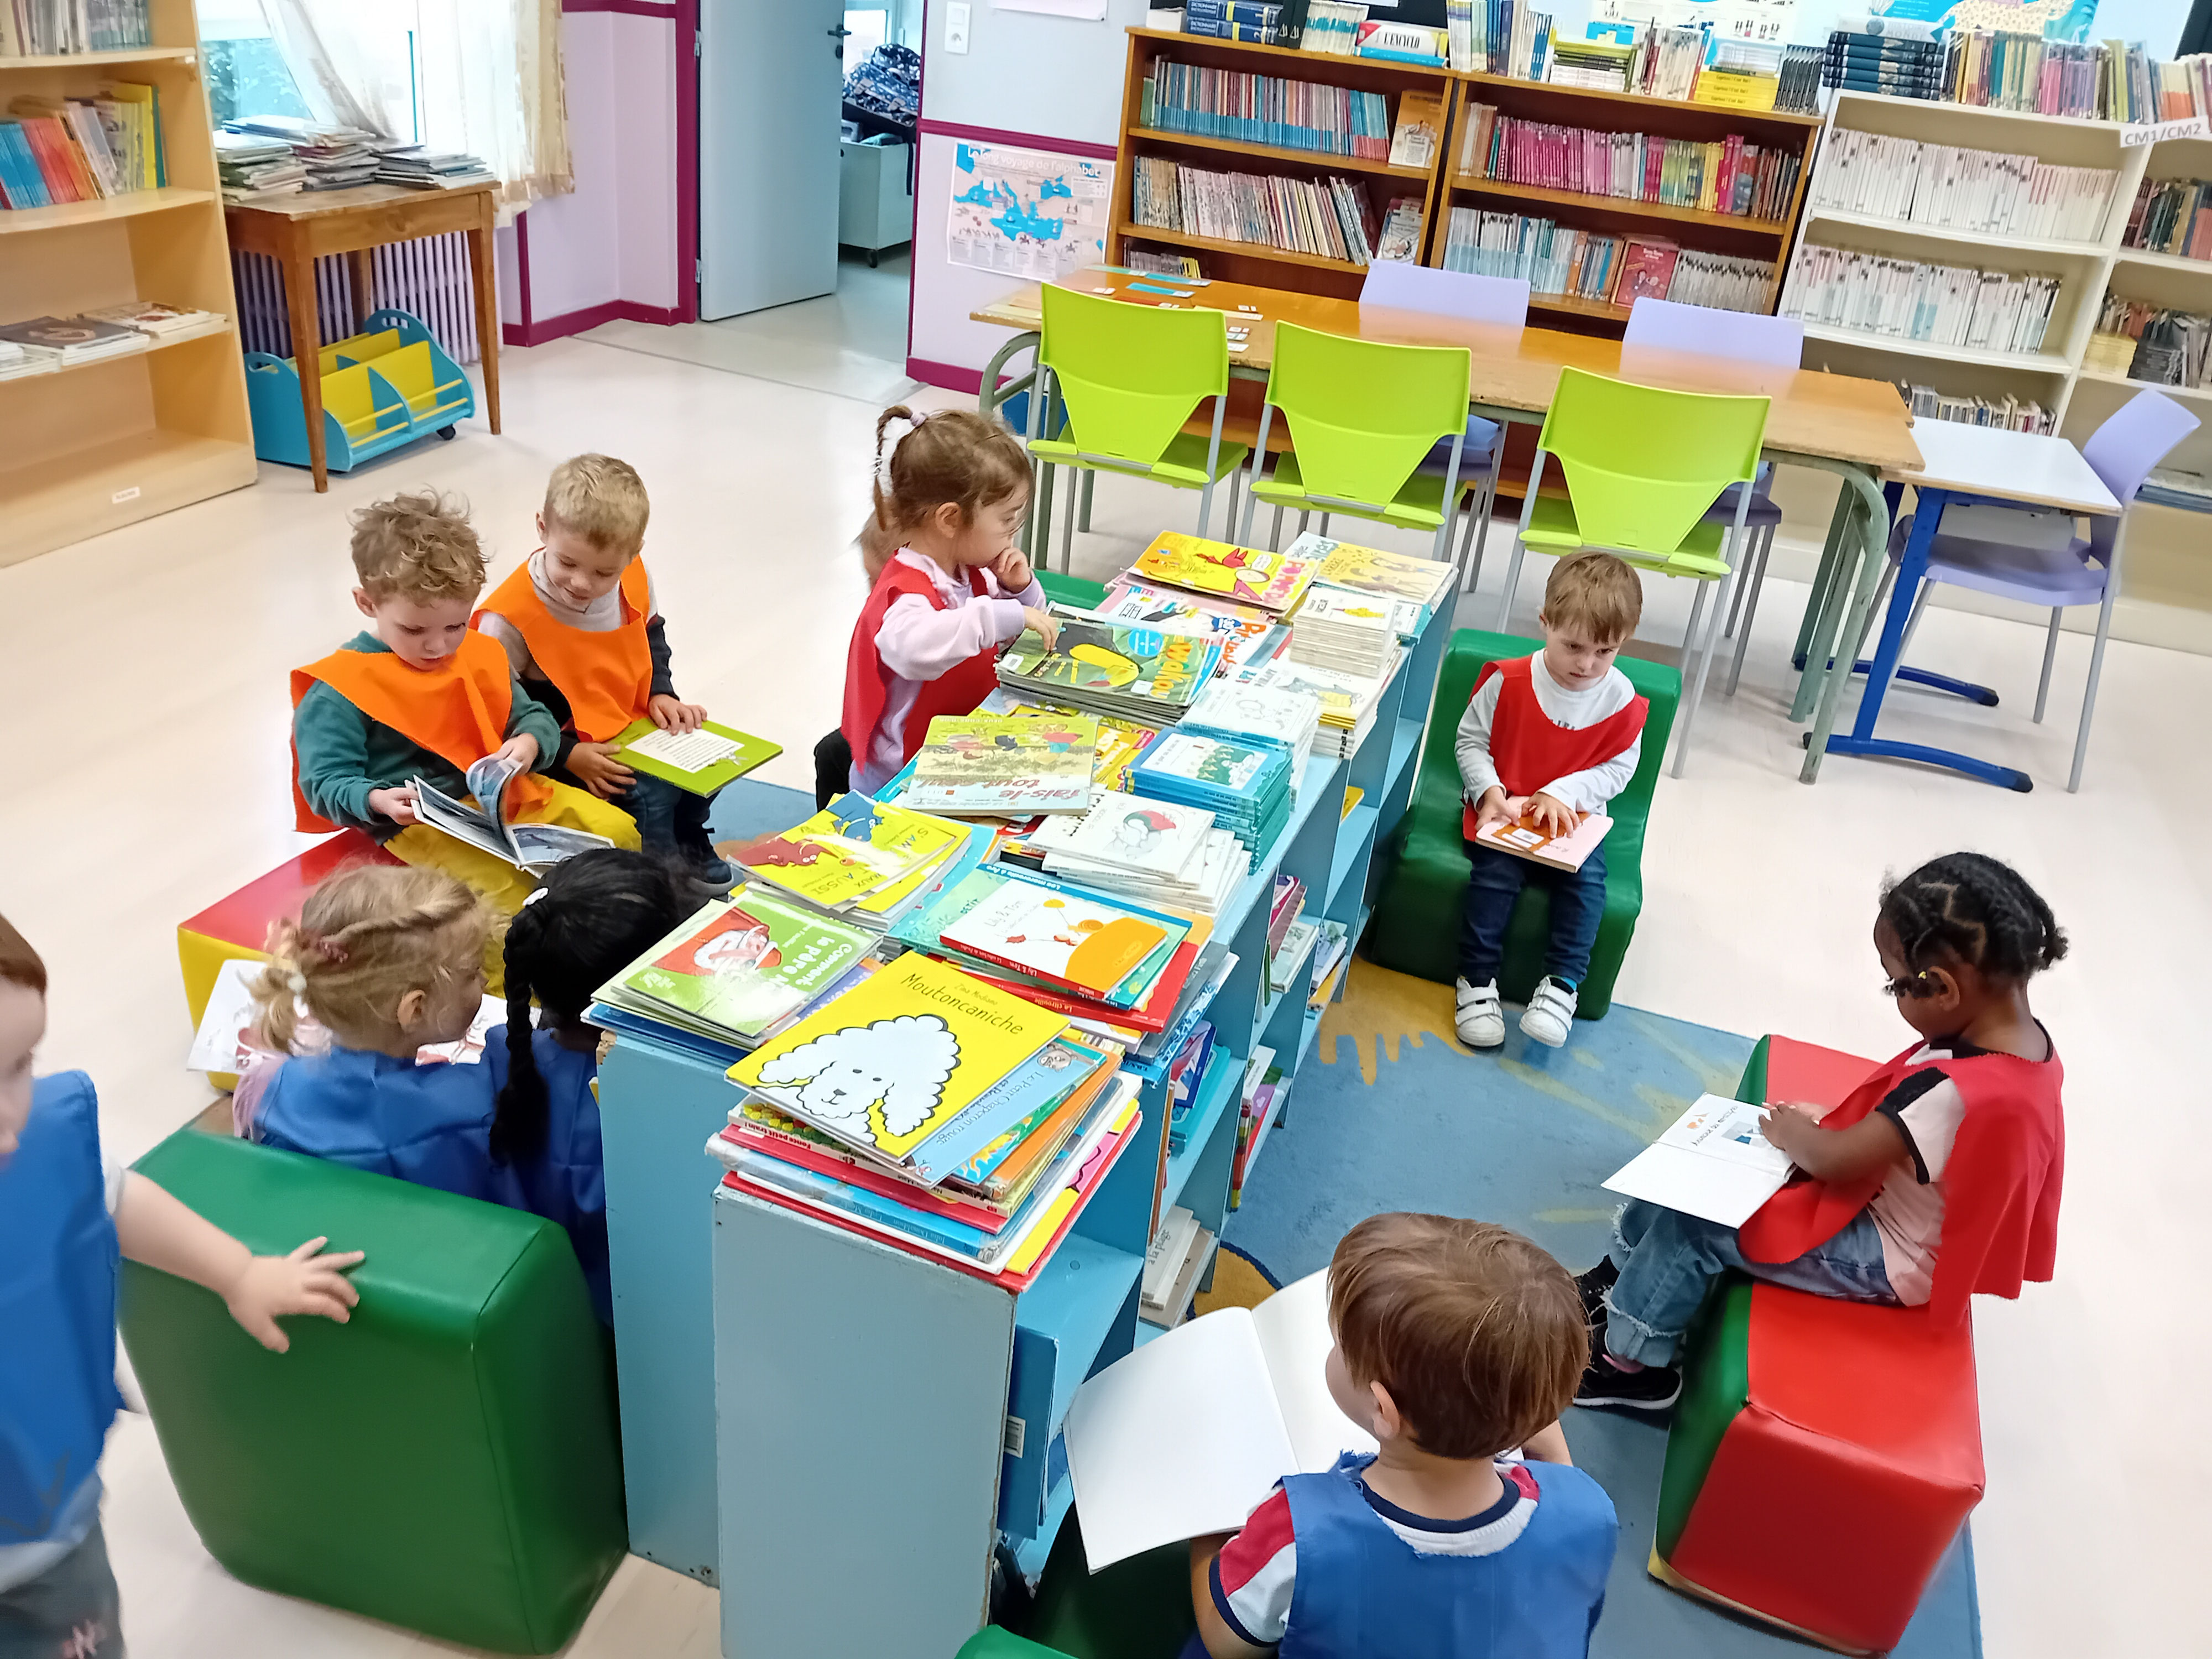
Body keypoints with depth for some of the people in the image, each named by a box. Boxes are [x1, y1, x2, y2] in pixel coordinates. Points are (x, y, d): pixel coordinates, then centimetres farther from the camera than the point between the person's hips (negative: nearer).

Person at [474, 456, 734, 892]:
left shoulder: (633, 578, -9)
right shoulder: (508, 619, -26)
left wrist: (660, 694, 0)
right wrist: (568, 757, -24)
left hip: (632, 726, 7)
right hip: (562, 749, -6)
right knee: (649, 794, -24)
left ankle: (687, 840, 23)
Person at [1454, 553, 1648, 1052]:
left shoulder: (1623, 700, -8)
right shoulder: (1507, 681, -11)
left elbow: (1618, 768, -3)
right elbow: (1471, 740, -2)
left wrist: (1561, 794, -18)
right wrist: (1491, 793, -18)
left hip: (1571, 816, 1)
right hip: (1502, 809, -1)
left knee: (1587, 879, -24)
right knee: (1495, 872, -25)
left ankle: (1562, 983, -14)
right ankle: (1477, 979, -13)